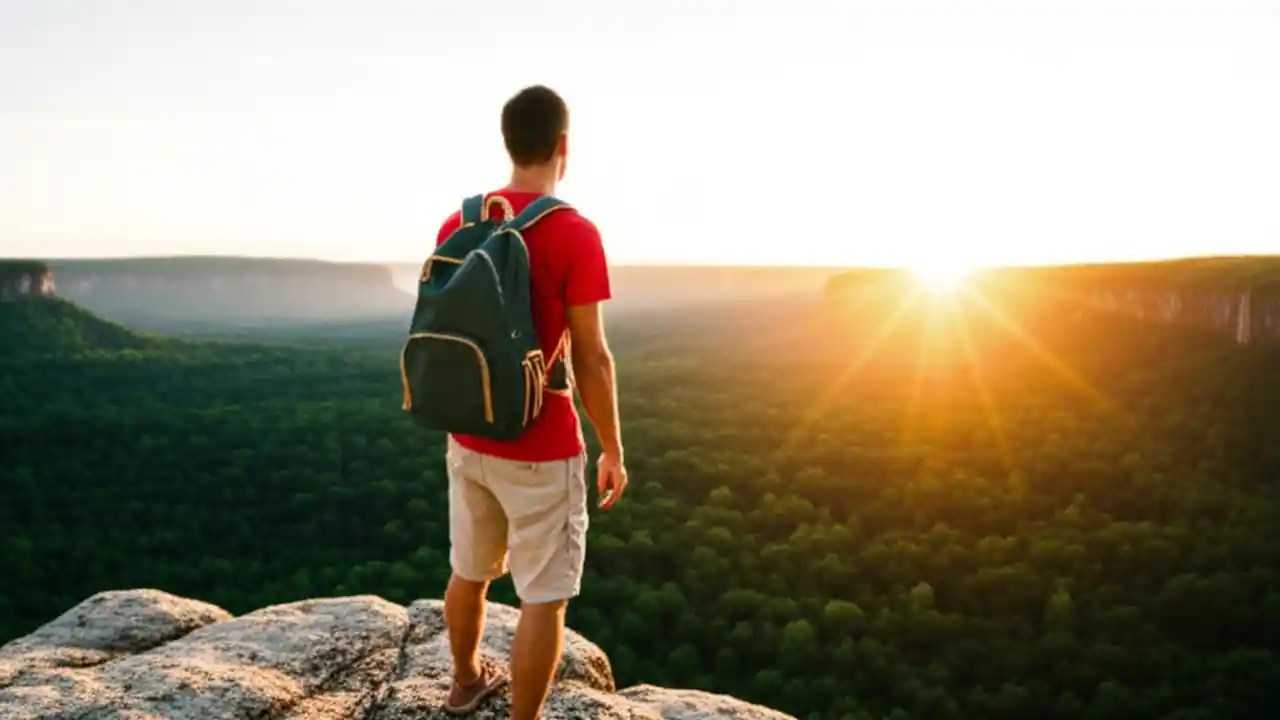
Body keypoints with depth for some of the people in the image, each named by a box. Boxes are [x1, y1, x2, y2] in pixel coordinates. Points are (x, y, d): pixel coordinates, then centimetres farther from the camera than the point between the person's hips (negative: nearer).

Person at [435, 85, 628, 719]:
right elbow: (590, 358, -16)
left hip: (468, 440, 7)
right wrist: (613, 450, -5)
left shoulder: (456, 226, 1)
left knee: (471, 571, 25)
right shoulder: (575, 233, -17)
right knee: (545, 598, 5)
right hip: (540, 451, -7)